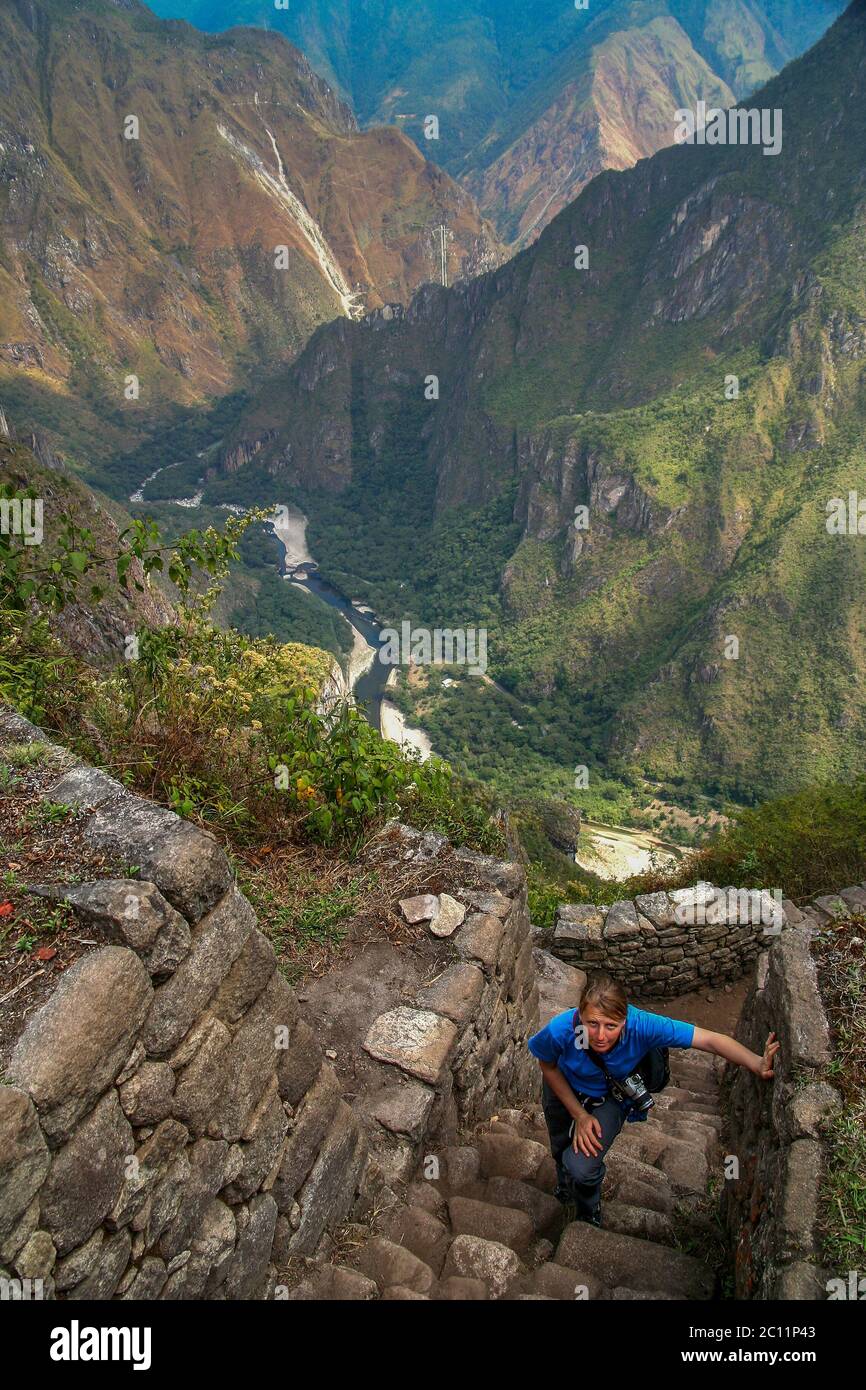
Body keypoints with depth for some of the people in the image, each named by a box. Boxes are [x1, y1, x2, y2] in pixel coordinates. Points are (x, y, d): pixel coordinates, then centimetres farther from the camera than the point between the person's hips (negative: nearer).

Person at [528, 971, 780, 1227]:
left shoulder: (641, 1026, -42)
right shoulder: (561, 1030, -40)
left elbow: (711, 1040, -38)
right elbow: (548, 1066, -17)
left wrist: (759, 1065, -50)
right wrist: (579, 1115, -16)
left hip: (611, 1098, -1)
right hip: (564, 1091, 1)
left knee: (581, 1169, -15)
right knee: (561, 1150, 25)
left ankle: (589, 1214, 23)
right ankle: (566, 1181, 64)